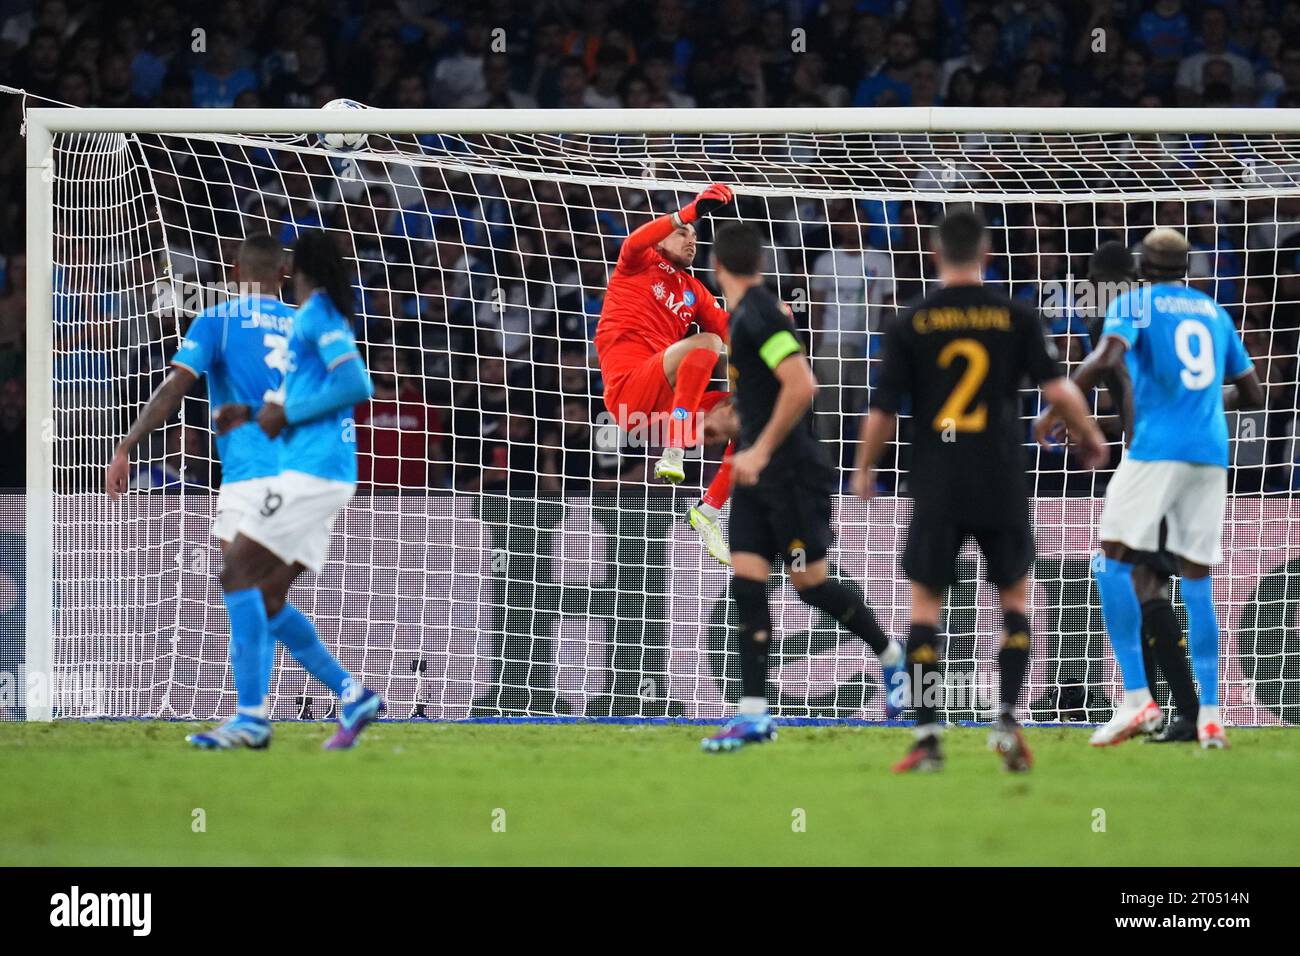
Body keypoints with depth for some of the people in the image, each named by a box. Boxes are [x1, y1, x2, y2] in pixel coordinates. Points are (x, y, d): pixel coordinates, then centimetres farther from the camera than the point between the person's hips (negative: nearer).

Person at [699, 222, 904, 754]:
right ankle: (754, 714, -4)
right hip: (758, 472, 9)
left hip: (790, 470, -9)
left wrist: (762, 450, -23)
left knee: (810, 581, -1)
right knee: (746, 580, -1)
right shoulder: (746, 314, 12)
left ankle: (892, 656, 22)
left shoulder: (759, 315, -17)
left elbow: (801, 385, -26)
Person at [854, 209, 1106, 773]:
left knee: (925, 601, 6)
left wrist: (864, 470, 15)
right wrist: (1089, 435, 12)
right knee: (1014, 596, 16)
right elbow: (1057, 389, -7)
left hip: (937, 487, -1)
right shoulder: (1017, 318, -1)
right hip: (1002, 484, 1)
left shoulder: (910, 324, -1)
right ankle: (1007, 721, 1)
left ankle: (927, 737, -2)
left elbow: (883, 411, -1)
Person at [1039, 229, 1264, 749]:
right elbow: (1252, 393, 25)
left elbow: (1106, 358, -16)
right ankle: (1209, 715, 2)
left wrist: (1056, 410, -10)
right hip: (1210, 452, 5)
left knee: (1112, 561, -3)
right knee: (1196, 578, 9)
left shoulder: (1135, 303, 3)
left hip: (1157, 447, -5)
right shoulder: (1214, 312, 19)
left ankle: (1137, 697, -16)